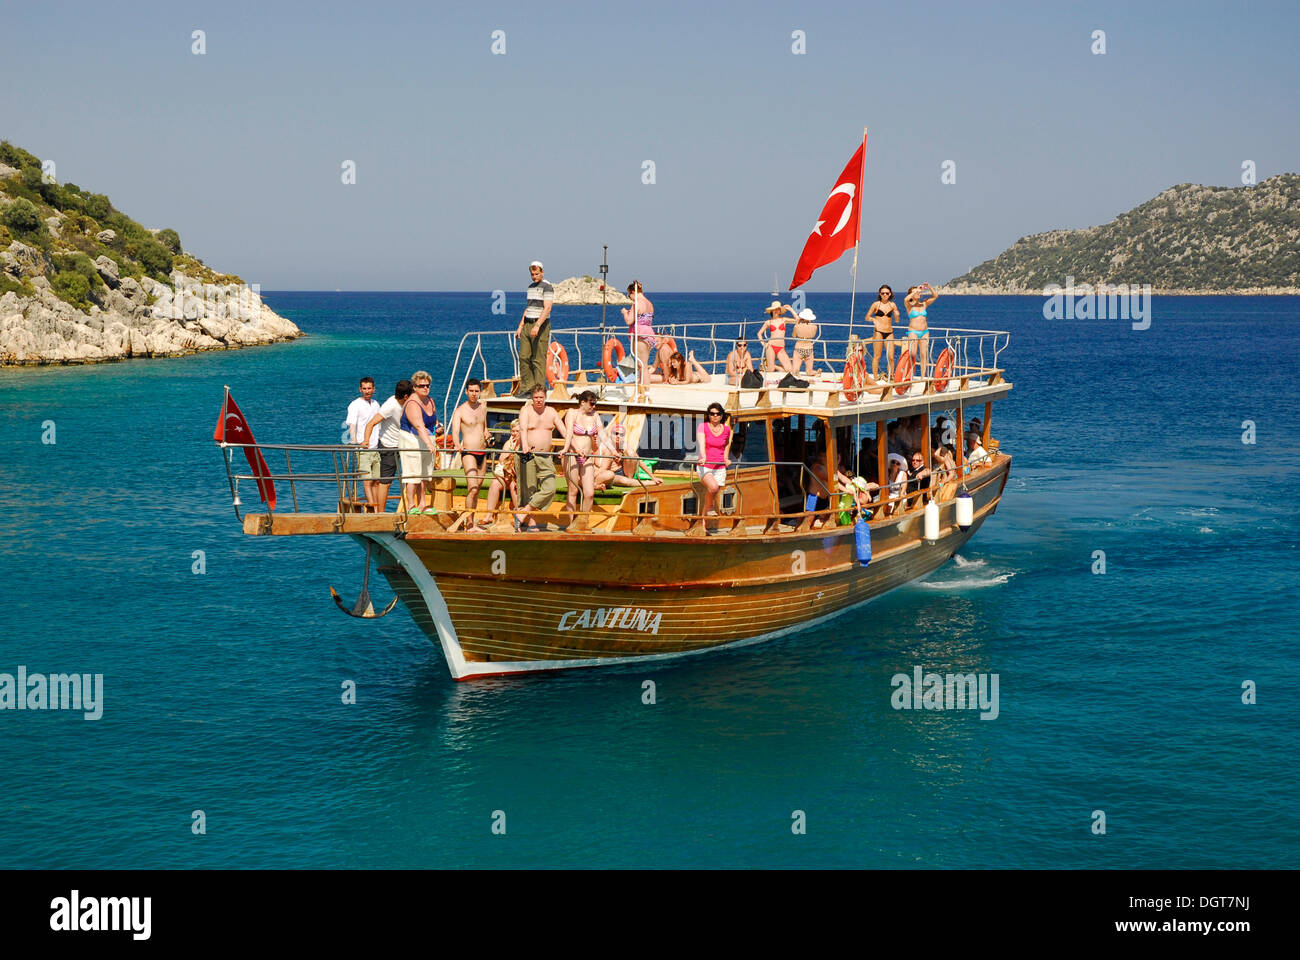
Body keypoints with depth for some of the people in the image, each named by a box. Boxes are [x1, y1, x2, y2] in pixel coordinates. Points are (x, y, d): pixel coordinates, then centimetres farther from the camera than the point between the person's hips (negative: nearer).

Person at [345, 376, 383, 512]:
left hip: (376, 449, 6)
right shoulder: (355, 405, -5)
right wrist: (355, 442, -32)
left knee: (377, 481, 4)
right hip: (363, 450, -6)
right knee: (367, 481, -11)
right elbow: (352, 425, -17)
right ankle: (373, 510, -15)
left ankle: (378, 511, 7)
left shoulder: (376, 404, 15)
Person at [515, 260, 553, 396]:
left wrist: (537, 326, -28)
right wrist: (520, 327, 19)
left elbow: (547, 308, -19)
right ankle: (527, 387, 10)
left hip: (541, 325, -8)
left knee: (538, 359, -7)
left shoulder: (547, 287, -9)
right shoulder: (531, 287, 18)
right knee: (524, 356, 4)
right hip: (528, 324, 8)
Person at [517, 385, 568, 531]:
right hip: (528, 455, -4)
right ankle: (532, 523, 3)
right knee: (529, 489, -3)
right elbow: (523, 429, -20)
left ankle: (524, 512, -3)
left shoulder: (551, 412, 11)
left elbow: (564, 431, 6)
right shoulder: (526, 411, -2)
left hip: (545, 457, 4)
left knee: (550, 488, -10)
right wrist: (525, 446, -38)